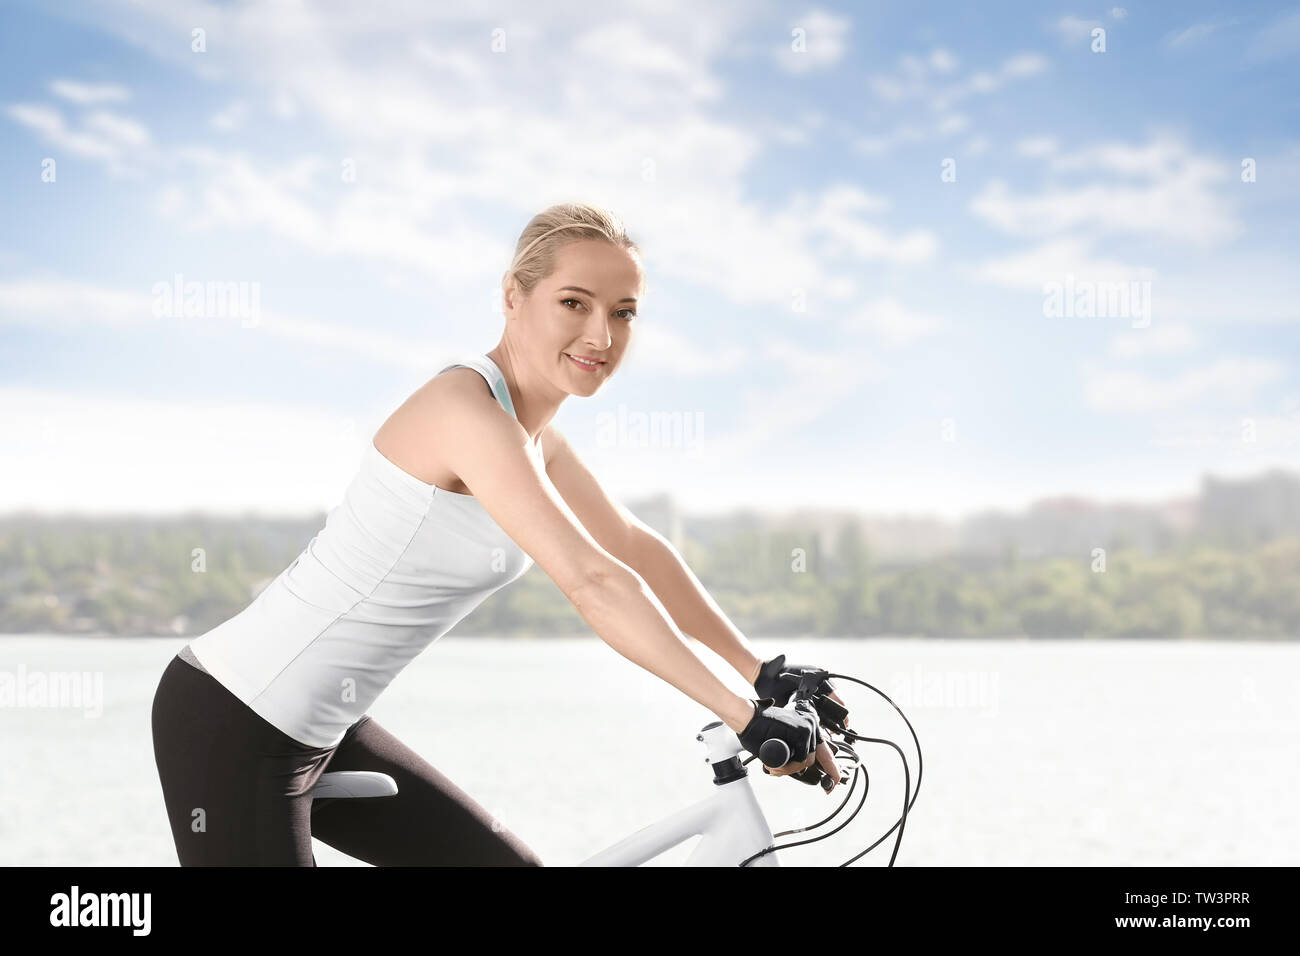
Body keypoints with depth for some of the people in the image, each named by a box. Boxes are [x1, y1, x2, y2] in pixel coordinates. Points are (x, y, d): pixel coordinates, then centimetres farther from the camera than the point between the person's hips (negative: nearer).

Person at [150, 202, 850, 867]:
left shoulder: (529, 426, 7)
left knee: (506, 863, 9)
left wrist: (764, 673, 11)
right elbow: (593, 582, -29)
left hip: (324, 732, 9)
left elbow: (638, 549, 14)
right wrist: (745, 716, -28)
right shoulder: (466, 409, -22)